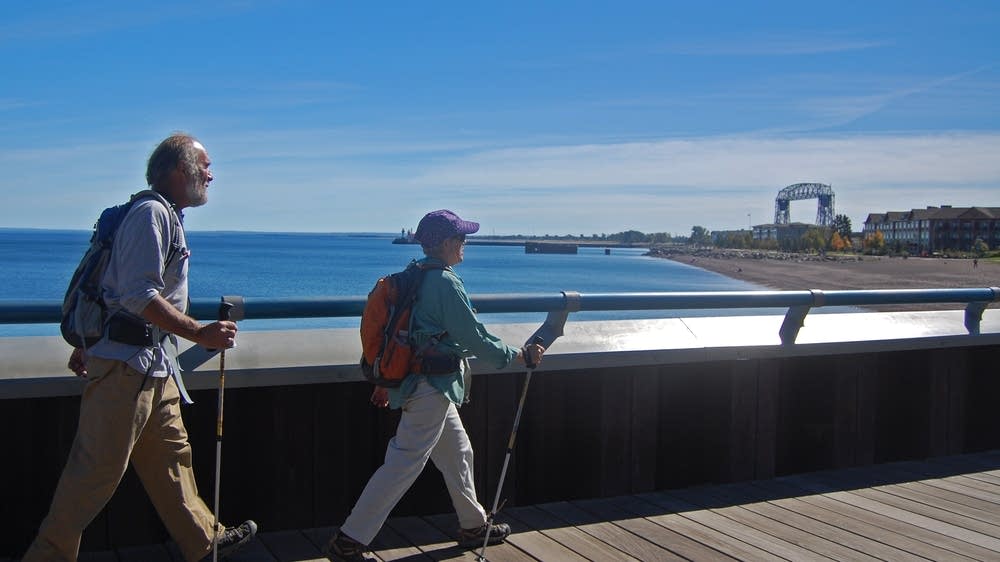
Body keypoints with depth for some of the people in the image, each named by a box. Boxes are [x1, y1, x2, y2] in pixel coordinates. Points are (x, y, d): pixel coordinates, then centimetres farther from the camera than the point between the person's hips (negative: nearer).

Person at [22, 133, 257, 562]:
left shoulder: (166, 217, 18)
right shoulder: (151, 213, -13)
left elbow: (112, 286, 22)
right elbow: (140, 296, -22)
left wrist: (86, 345, 25)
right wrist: (201, 334, -21)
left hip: (153, 365, 10)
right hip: (126, 363, -10)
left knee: (170, 454, 16)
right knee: (98, 469, -4)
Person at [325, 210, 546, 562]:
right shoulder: (446, 284, -18)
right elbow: (475, 339, -15)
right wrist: (520, 355, -3)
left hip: (413, 382, 10)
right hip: (433, 387, -10)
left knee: (457, 452, 20)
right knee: (404, 464, -5)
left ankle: (473, 526, 33)